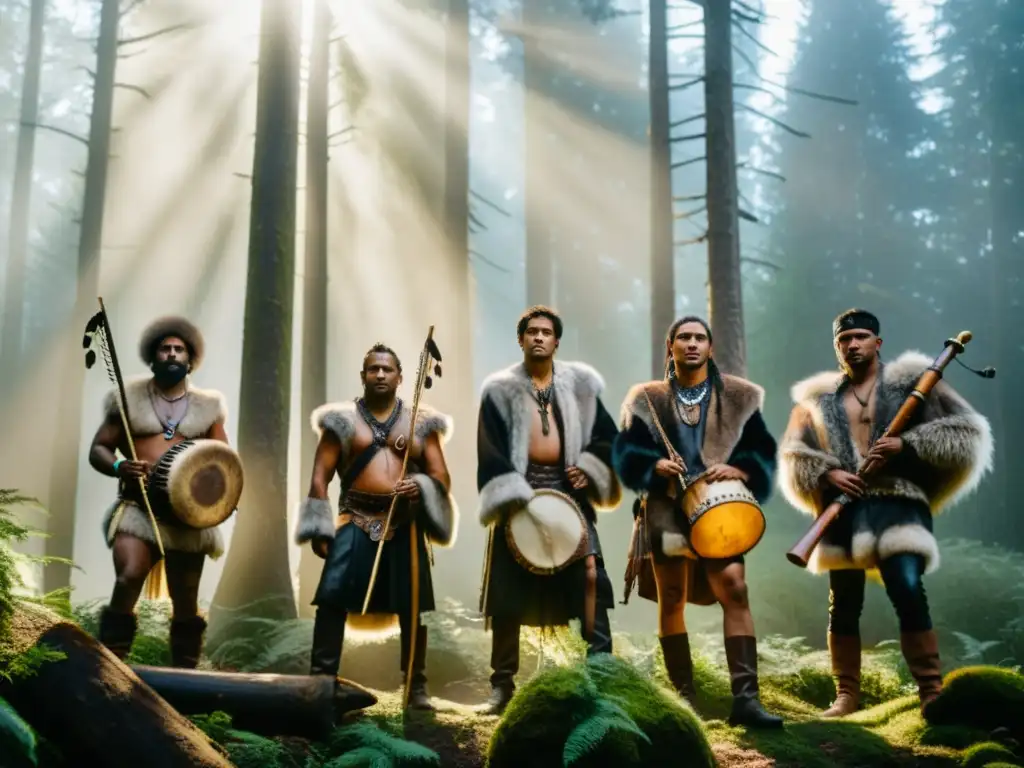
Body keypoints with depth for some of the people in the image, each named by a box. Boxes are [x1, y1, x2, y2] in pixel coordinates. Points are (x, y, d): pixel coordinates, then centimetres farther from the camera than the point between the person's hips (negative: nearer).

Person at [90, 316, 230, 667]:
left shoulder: (207, 405, 10)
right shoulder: (129, 398, 6)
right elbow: (98, 449, 7)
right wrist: (117, 467, -16)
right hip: (138, 508, -2)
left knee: (185, 600, 7)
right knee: (128, 579, -24)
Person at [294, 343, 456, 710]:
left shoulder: (420, 422, 9)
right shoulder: (343, 419, 6)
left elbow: (442, 477, 7)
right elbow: (320, 476, 2)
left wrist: (421, 487, -16)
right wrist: (319, 529, -7)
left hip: (405, 524, 1)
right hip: (356, 521, -1)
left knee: (412, 607, 3)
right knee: (331, 598, -12)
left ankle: (417, 687, 14)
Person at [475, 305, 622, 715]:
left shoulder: (579, 385, 7)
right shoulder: (501, 390, 0)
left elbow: (607, 435, 12)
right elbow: (490, 452, -7)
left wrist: (589, 467, -5)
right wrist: (514, 499, -18)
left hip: (568, 489, 2)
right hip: (519, 491, -1)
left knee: (590, 571, -13)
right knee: (509, 591, 1)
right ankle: (503, 683, 10)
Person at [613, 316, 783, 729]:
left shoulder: (738, 397, 7)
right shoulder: (647, 399, 8)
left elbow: (763, 449, 3)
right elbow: (626, 451, 2)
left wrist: (740, 469, -16)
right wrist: (654, 465, -17)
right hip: (667, 510, 1)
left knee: (734, 590, -16)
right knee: (671, 599, 7)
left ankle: (745, 698, -16)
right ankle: (683, 696, 19)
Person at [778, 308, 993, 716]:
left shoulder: (911, 382, 8)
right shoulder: (817, 399, 16)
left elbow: (968, 433, 2)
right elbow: (791, 457, 12)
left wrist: (908, 445, -11)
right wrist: (826, 475, -8)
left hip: (897, 504, -3)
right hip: (843, 509, 3)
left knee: (908, 592, -18)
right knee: (844, 604, 6)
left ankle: (932, 690, -9)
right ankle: (846, 693, 17)